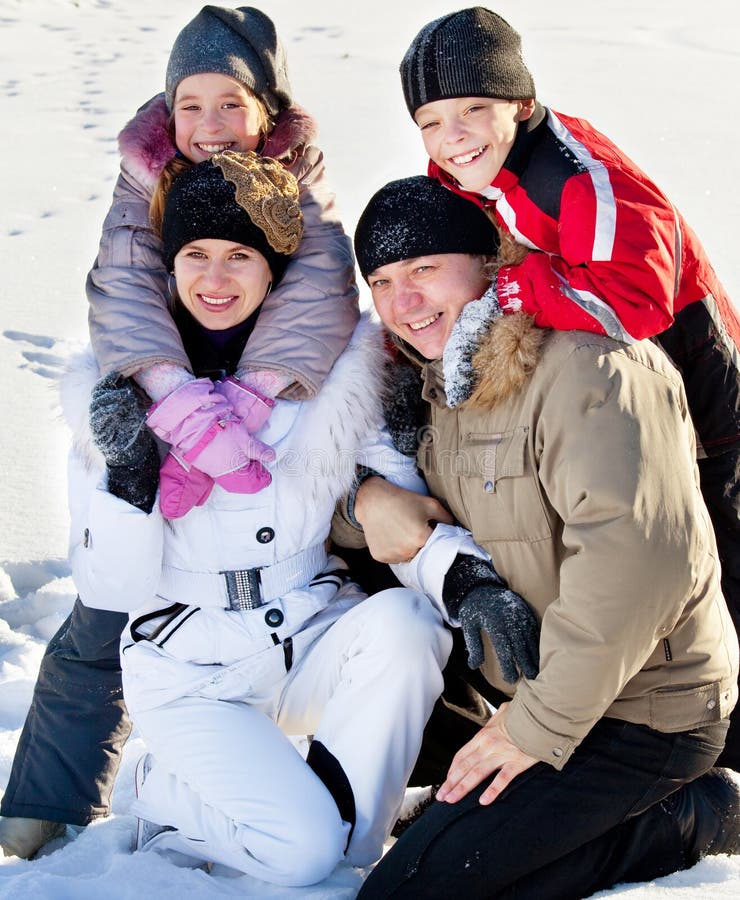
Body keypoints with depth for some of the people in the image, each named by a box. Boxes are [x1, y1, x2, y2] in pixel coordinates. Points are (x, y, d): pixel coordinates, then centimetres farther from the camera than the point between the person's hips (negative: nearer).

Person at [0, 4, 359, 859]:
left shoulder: (297, 178, -10)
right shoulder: (146, 177, -10)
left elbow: (322, 291, -27)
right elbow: (120, 290, -26)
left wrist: (242, 403, -41)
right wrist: (191, 408, -43)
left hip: (272, 429, 0)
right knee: (104, 621, 2)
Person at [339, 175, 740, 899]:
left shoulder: (589, 365, -22)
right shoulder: (448, 379, 8)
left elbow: (636, 554, -33)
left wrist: (542, 723, -26)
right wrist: (369, 496, -4)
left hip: (638, 713, -9)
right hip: (530, 681, 9)